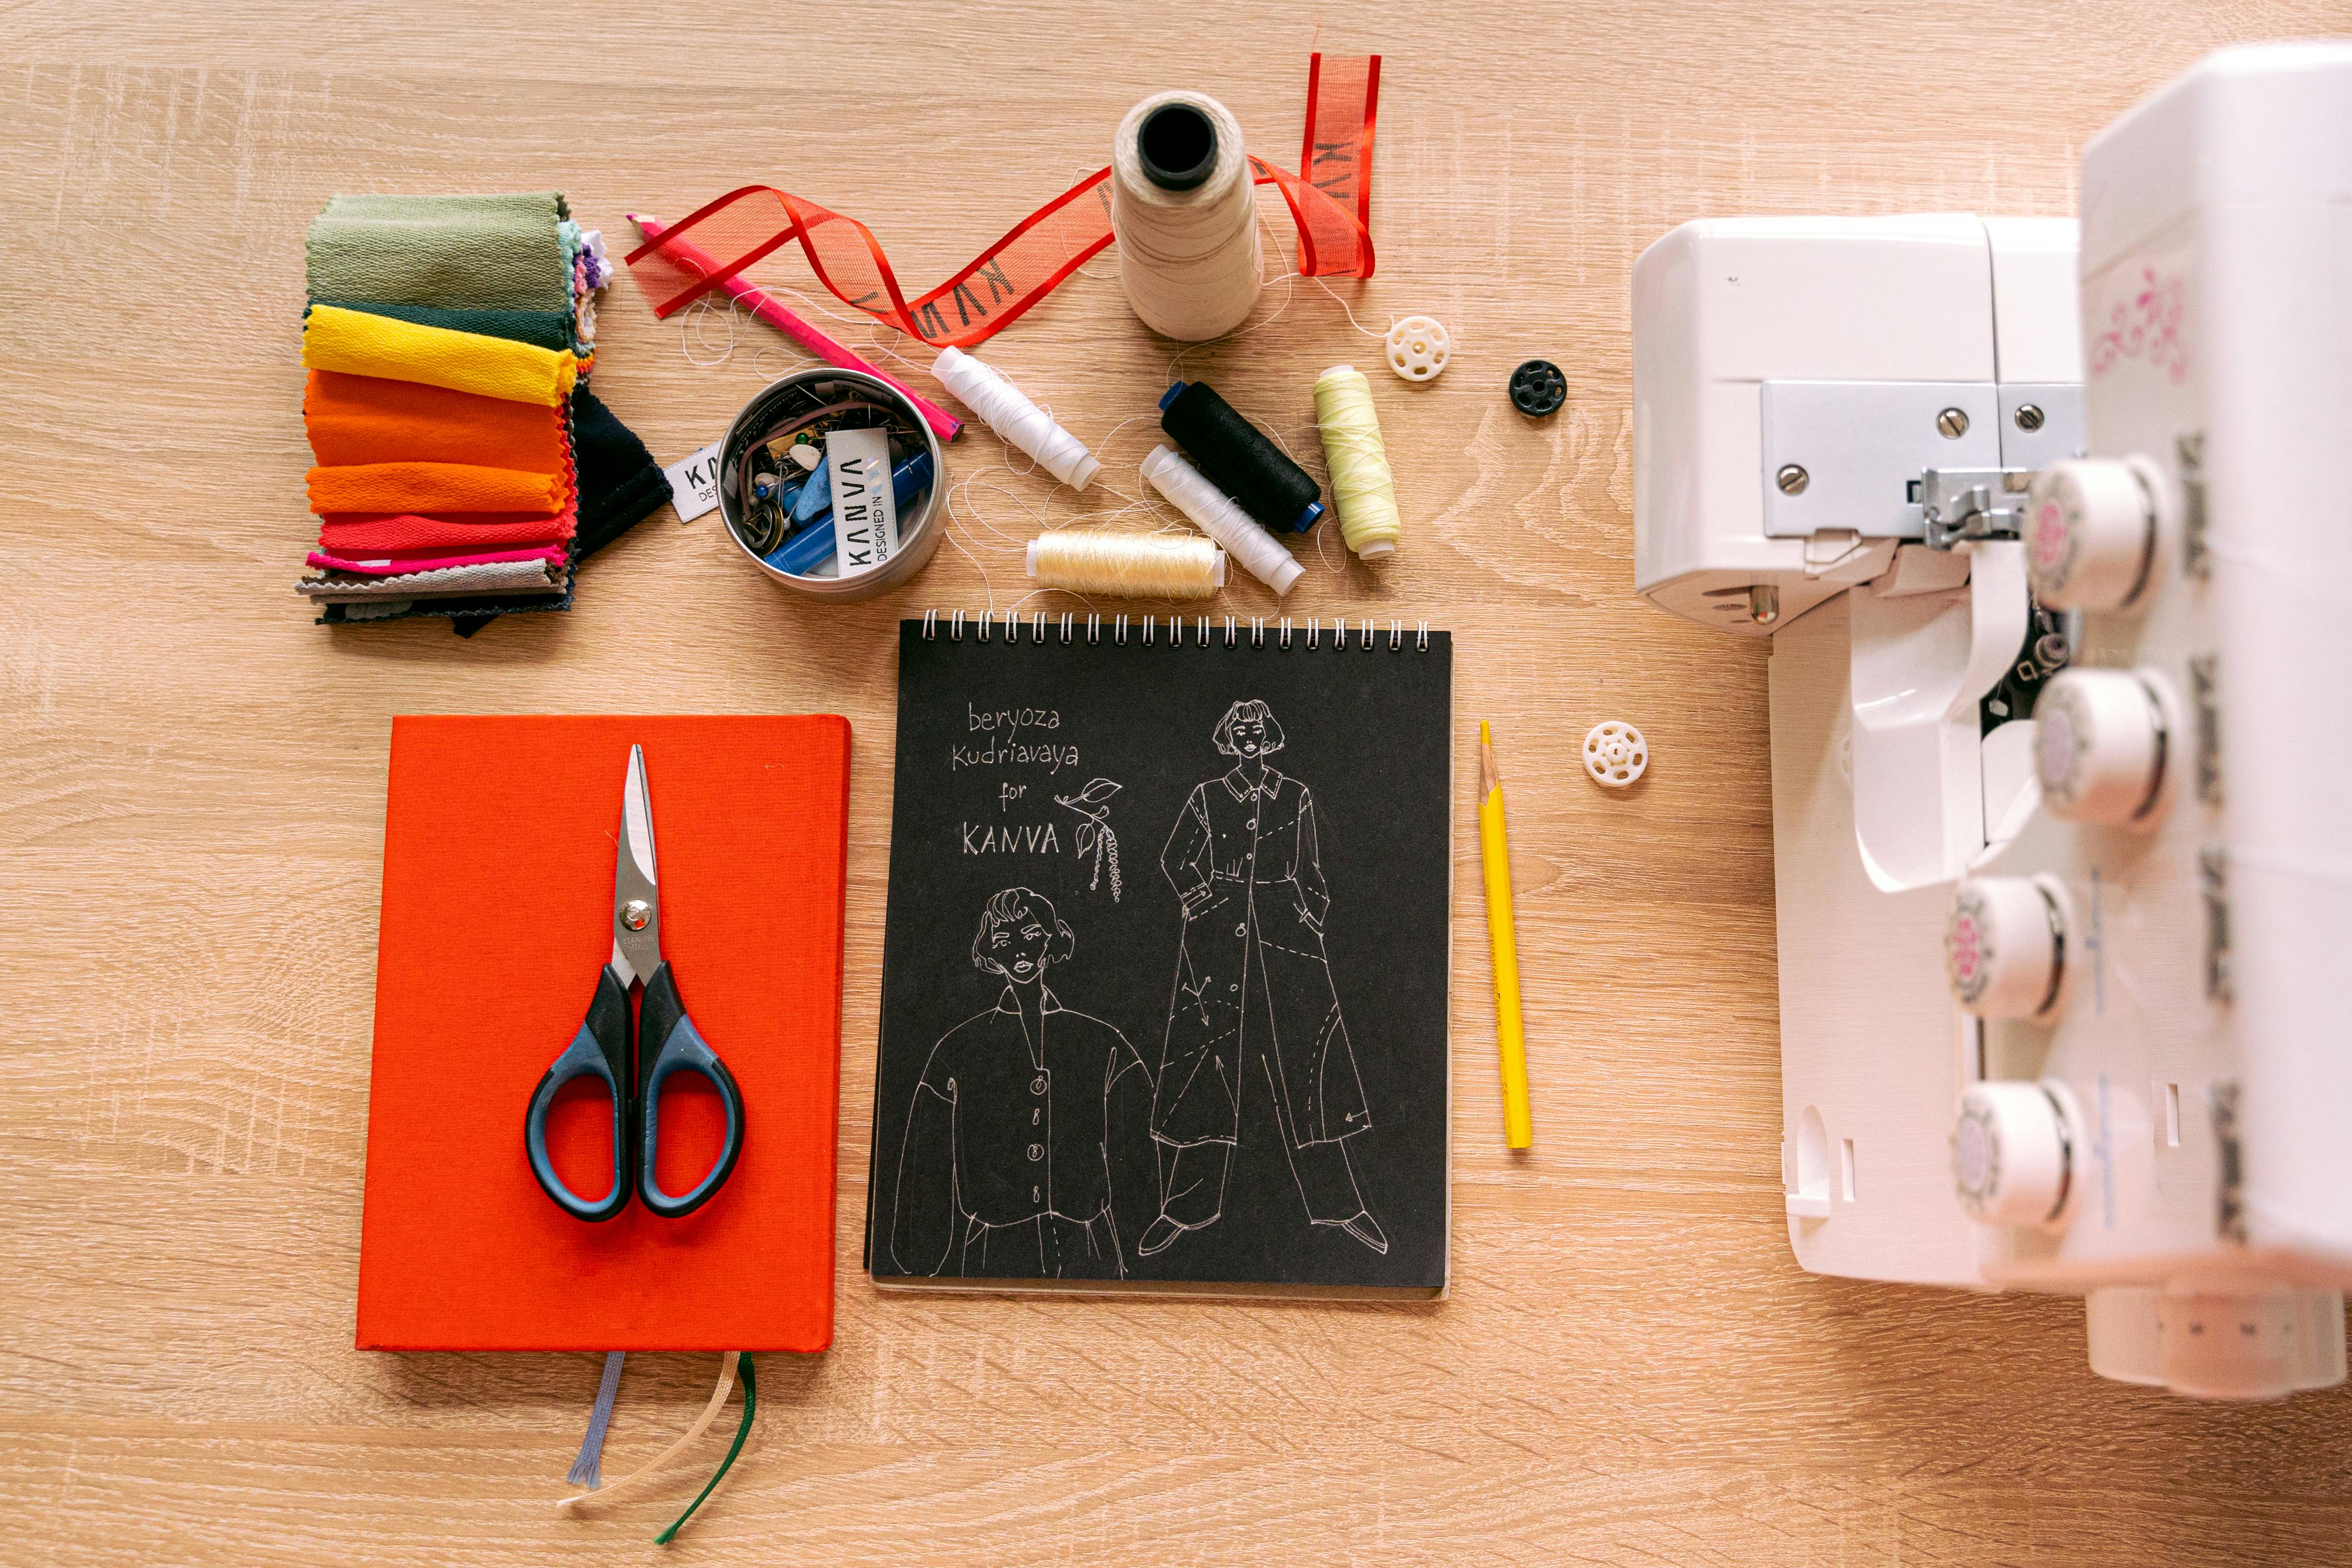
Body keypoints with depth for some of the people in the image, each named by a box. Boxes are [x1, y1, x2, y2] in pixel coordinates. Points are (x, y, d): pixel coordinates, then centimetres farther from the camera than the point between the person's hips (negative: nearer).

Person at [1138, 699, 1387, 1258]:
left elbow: (1309, 870, 14)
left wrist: (1313, 914, 4)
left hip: (1285, 937, 1)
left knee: (1305, 1060, -2)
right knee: (1207, 1066, -1)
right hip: (1218, 938, -1)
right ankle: (1186, 1208, 8)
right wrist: (1202, 899, 2)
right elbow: (1174, 860, 14)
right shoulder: (1207, 798, 5)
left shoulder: (1296, 798, 8)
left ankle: (1339, 1204, 5)